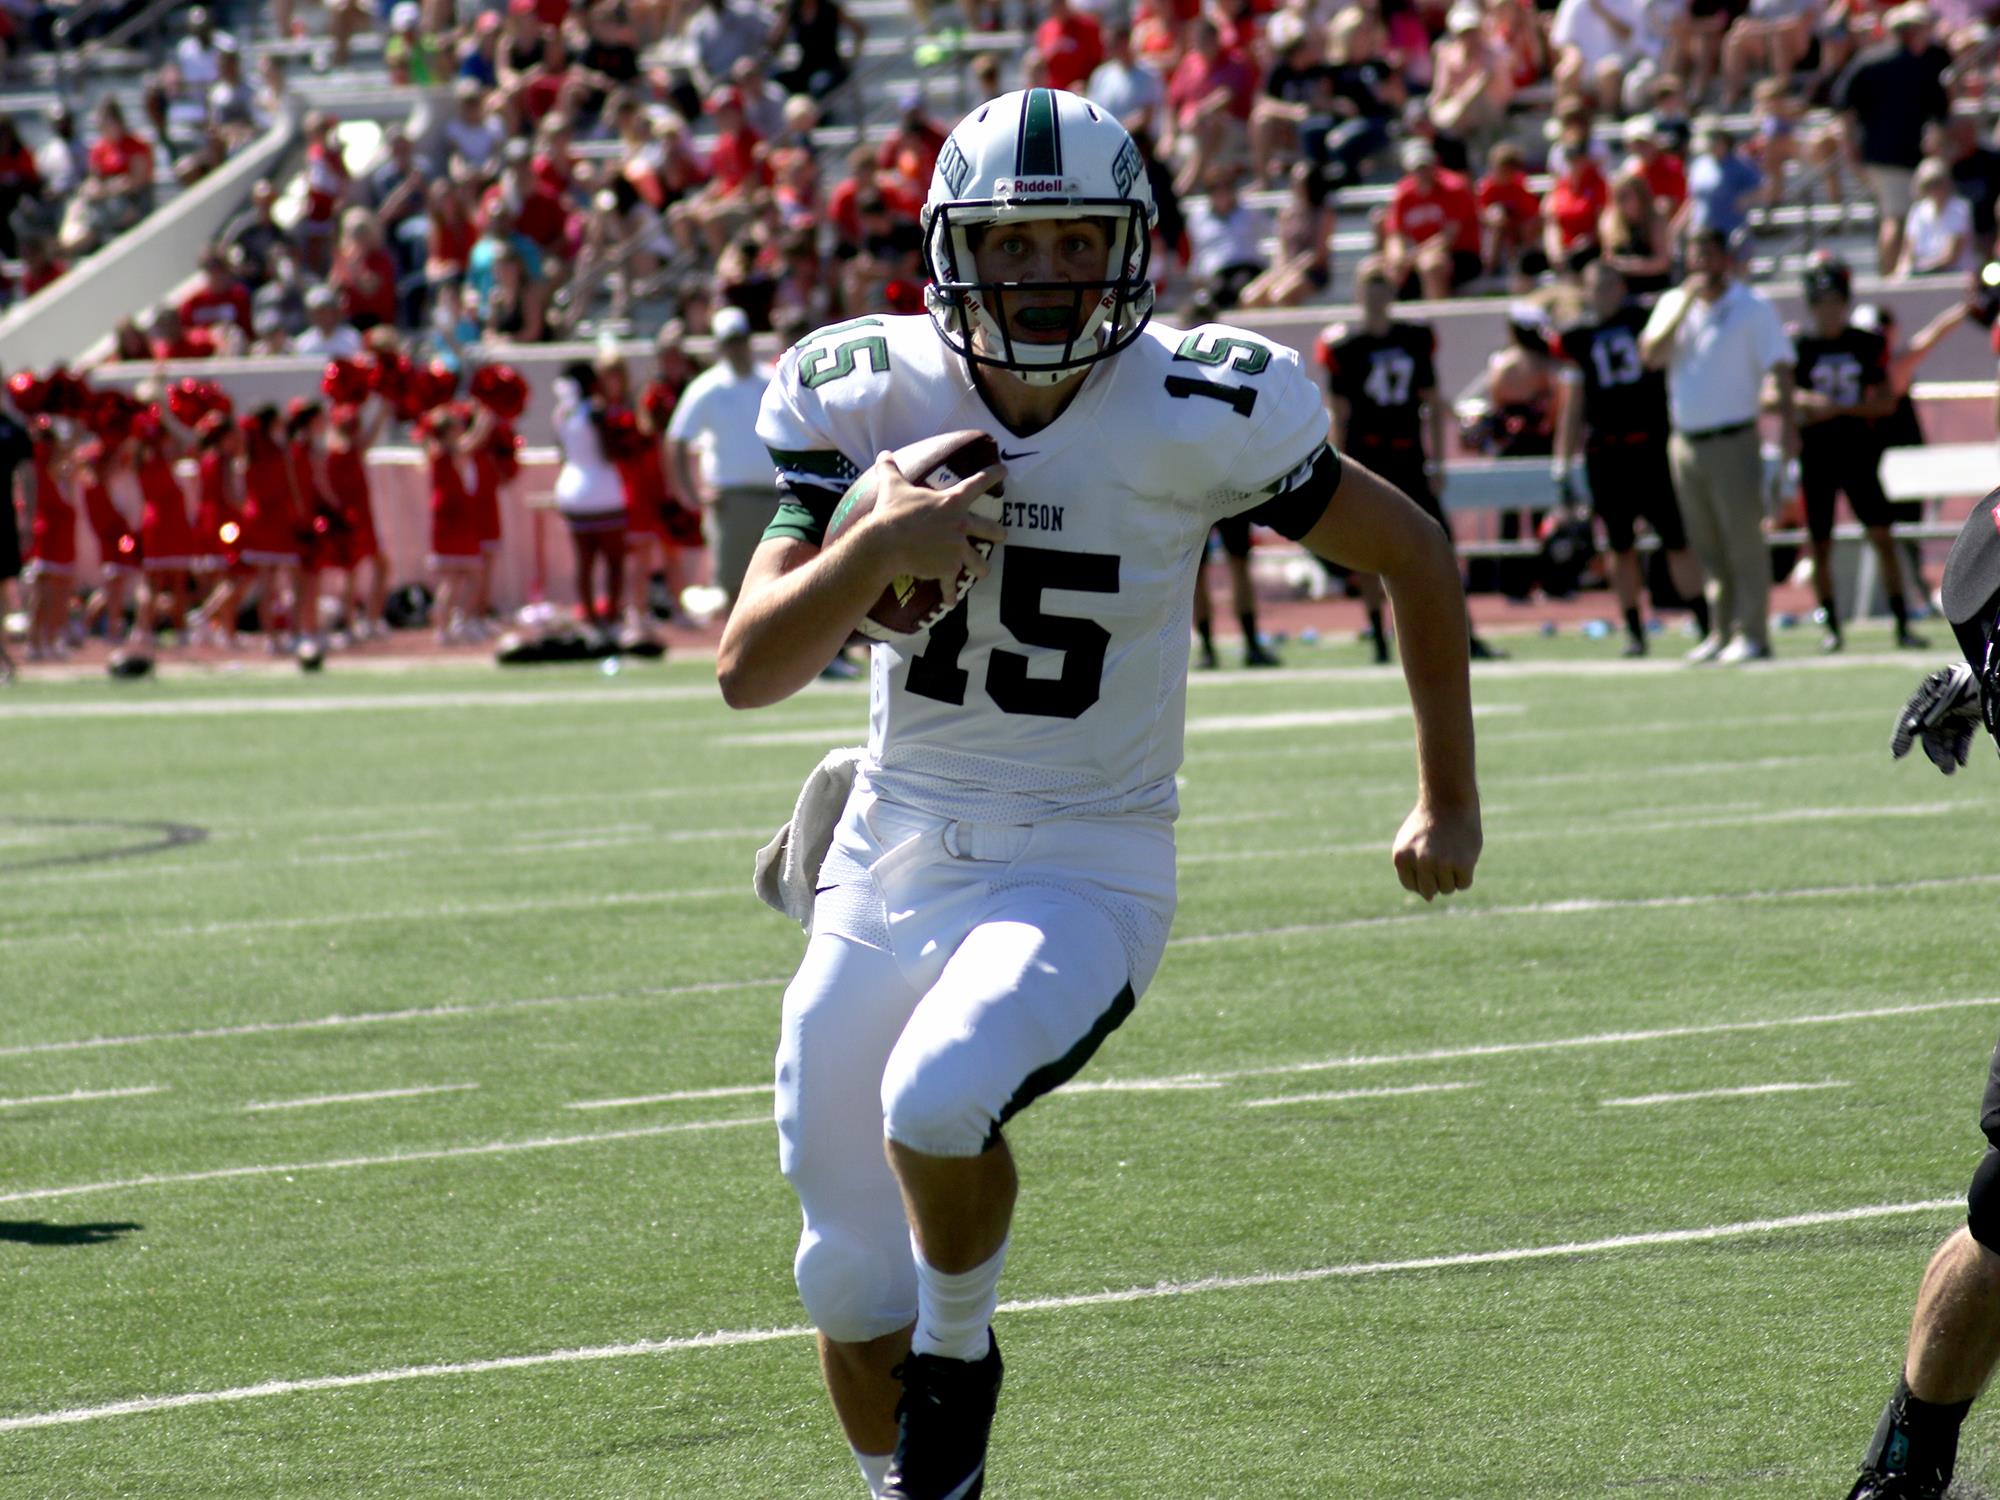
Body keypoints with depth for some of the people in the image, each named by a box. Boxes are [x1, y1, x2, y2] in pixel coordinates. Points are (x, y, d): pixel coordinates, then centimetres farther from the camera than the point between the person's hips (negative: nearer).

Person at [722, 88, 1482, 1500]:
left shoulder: (1192, 415, -13)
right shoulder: (869, 398, -6)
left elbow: (1413, 551, 1)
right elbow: (749, 671, -9)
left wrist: (1451, 801, 7)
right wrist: (871, 551, -28)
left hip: (1082, 870, -3)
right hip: (890, 864, 3)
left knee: (937, 1105, -31)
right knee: (853, 1279, 7)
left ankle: (959, 1352, 1)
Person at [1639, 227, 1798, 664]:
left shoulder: (1753, 306, -1)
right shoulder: (1673, 304, 12)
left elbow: (1780, 366, -4)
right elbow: (1651, 356, -2)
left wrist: (1787, 421, -14)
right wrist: (1686, 305, -9)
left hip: (1733, 442, -5)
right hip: (1685, 442, 5)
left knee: (1743, 541, -7)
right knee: (1708, 547, 9)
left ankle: (1751, 635, -6)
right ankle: (1721, 632, 15)